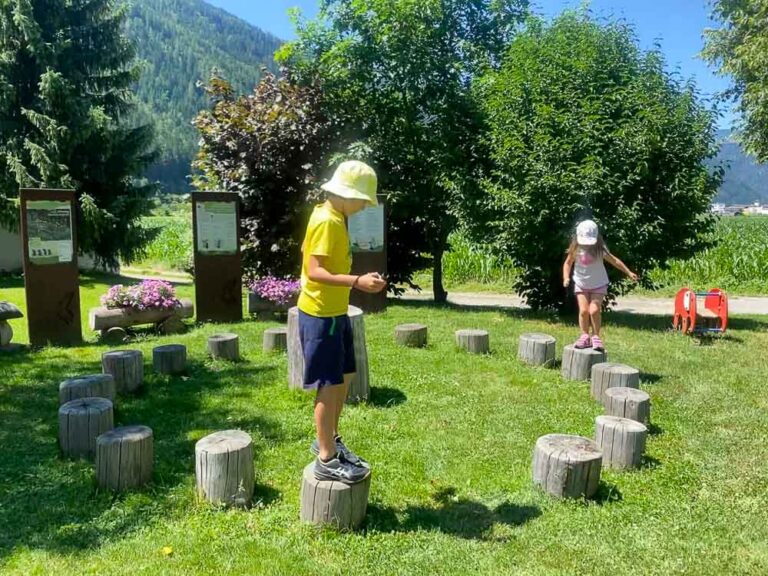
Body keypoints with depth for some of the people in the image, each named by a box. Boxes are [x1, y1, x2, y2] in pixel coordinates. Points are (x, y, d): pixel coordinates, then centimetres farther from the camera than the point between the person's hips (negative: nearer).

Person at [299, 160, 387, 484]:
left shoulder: (331, 217, 10)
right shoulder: (327, 221, -20)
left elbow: (309, 254, 19)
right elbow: (315, 271, -26)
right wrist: (357, 282, -35)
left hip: (334, 312, 10)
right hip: (320, 314, -10)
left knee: (345, 376, 17)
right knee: (330, 385, -3)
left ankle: (328, 440, 31)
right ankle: (327, 460, 8)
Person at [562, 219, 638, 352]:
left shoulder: (600, 249, -14)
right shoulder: (576, 249, -11)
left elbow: (614, 260, -4)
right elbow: (568, 263, 2)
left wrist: (629, 272, -2)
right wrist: (566, 277, -13)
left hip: (598, 285, -1)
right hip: (581, 285, 1)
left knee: (594, 310, -15)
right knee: (583, 310, -8)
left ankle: (596, 336, 4)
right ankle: (585, 336, 8)